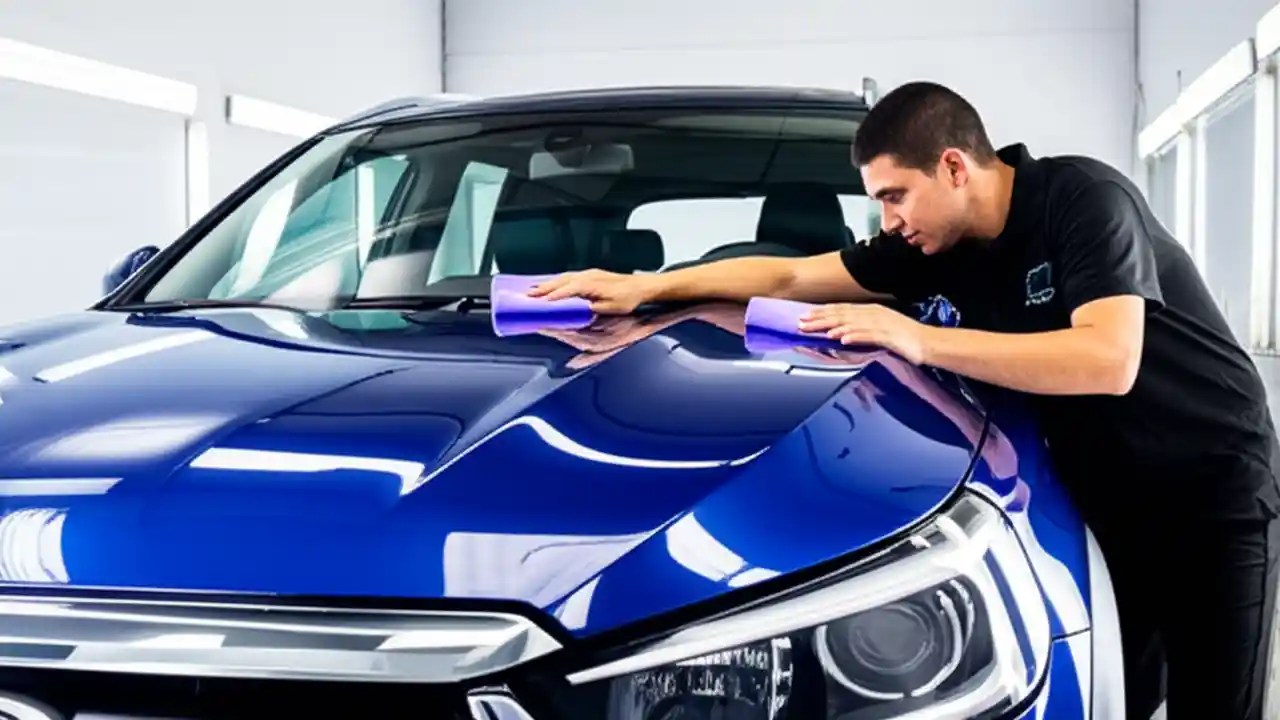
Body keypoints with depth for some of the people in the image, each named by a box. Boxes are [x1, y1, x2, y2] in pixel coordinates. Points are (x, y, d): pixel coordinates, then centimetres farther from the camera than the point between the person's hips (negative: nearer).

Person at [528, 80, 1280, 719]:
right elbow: (792, 275, 6)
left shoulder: (1086, 199, -21)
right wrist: (646, 287, -1)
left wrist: (919, 339, -31)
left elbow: (1108, 362, -34)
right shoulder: (938, 242, -1)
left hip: (1211, 496, -6)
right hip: (1107, 499, 6)